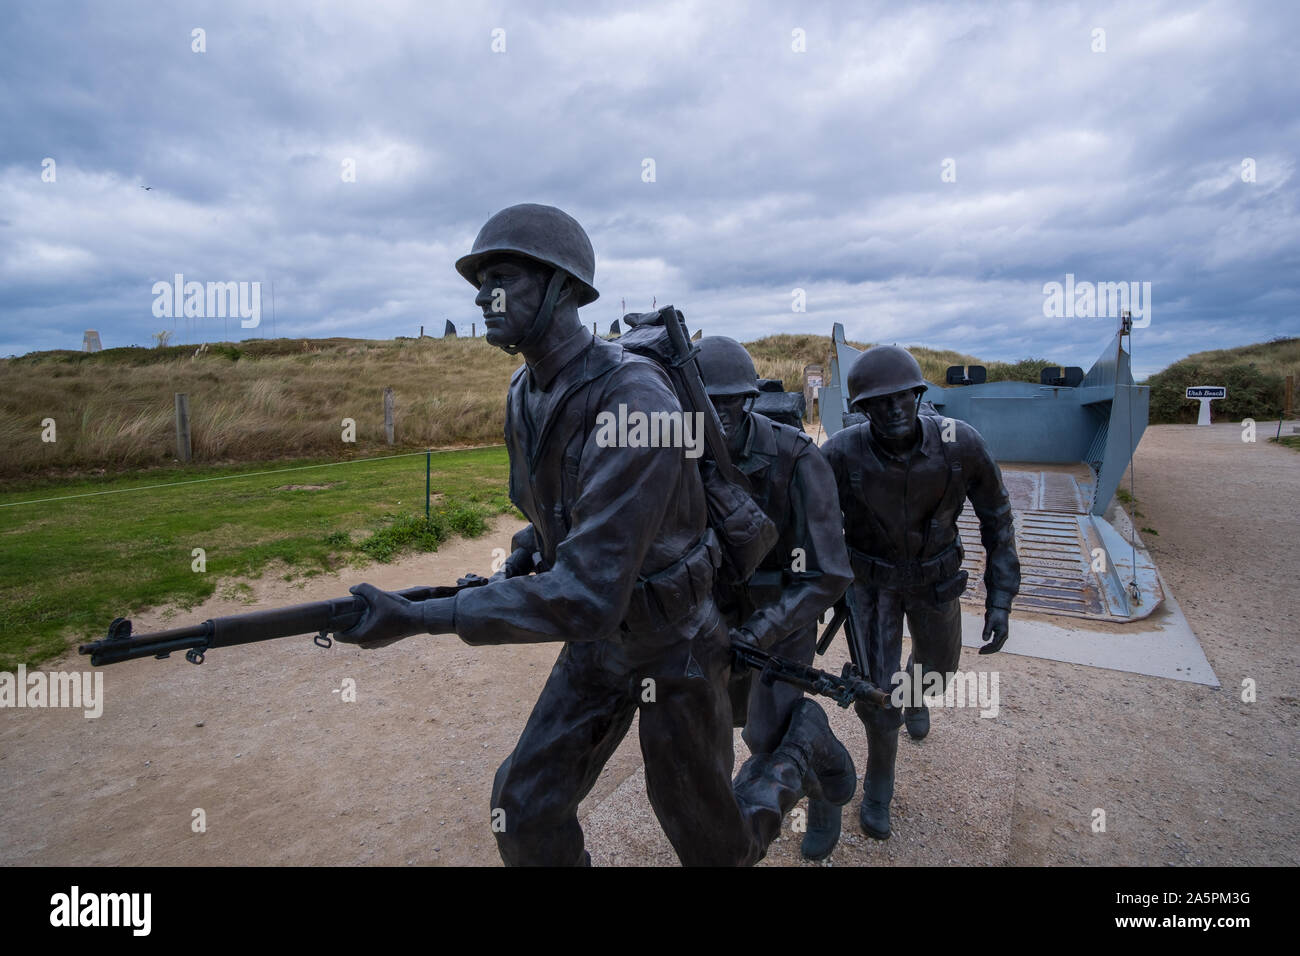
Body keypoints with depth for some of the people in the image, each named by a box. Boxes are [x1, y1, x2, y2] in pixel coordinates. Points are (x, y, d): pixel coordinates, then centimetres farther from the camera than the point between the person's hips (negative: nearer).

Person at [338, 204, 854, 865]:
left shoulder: (636, 402, -33)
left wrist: (418, 618, -36)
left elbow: (588, 595, -37)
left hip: (674, 643, -6)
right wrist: (519, 562, -2)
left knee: (716, 849, 14)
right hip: (598, 638, 7)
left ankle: (801, 741, 38)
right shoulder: (525, 395, -4)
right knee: (524, 813, 4)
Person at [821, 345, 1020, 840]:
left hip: (935, 577, 2)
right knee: (877, 687, -7)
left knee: (939, 663, 24)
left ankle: (915, 691, 64)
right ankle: (880, 779, 24)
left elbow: (996, 519, -11)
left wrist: (1000, 600, -14)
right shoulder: (842, 454, -32)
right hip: (872, 579, -2)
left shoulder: (961, 444, -28)